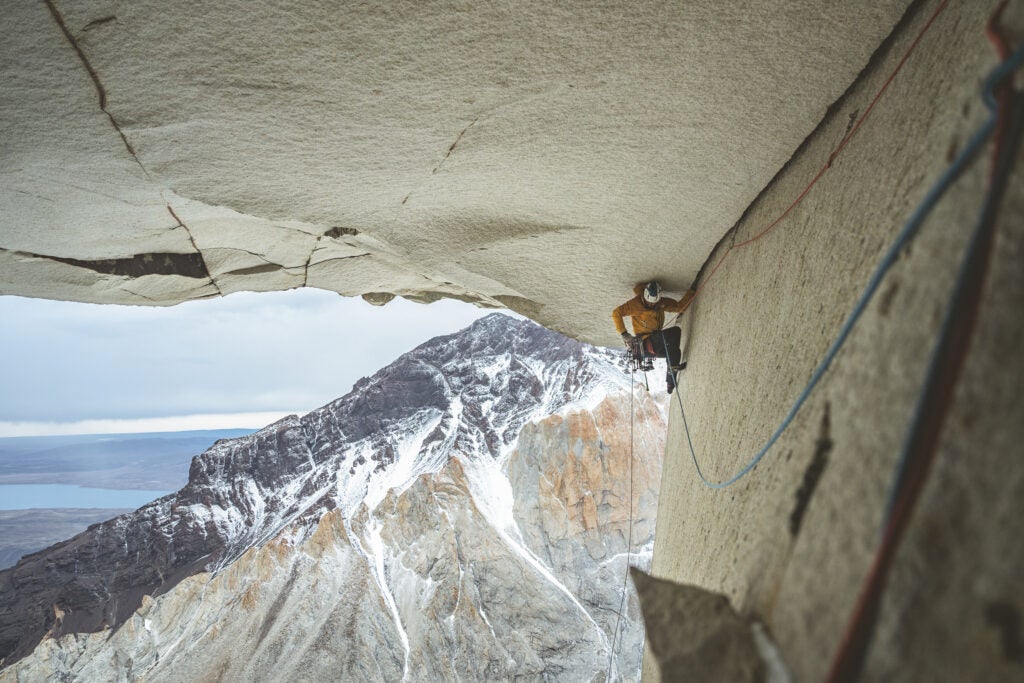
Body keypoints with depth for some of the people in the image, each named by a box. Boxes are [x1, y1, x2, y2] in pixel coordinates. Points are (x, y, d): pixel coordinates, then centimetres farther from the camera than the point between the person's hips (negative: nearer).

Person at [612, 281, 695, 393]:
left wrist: (692, 290, -6)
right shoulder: (636, 303, -14)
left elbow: (680, 306, 4)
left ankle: (670, 384, 21)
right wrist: (623, 333, -22)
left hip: (656, 342, 7)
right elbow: (616, 313, -16)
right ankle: (672, 366, -21)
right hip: (646, 342, -7)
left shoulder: (662, 302, 5)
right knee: (675, 331, -21)